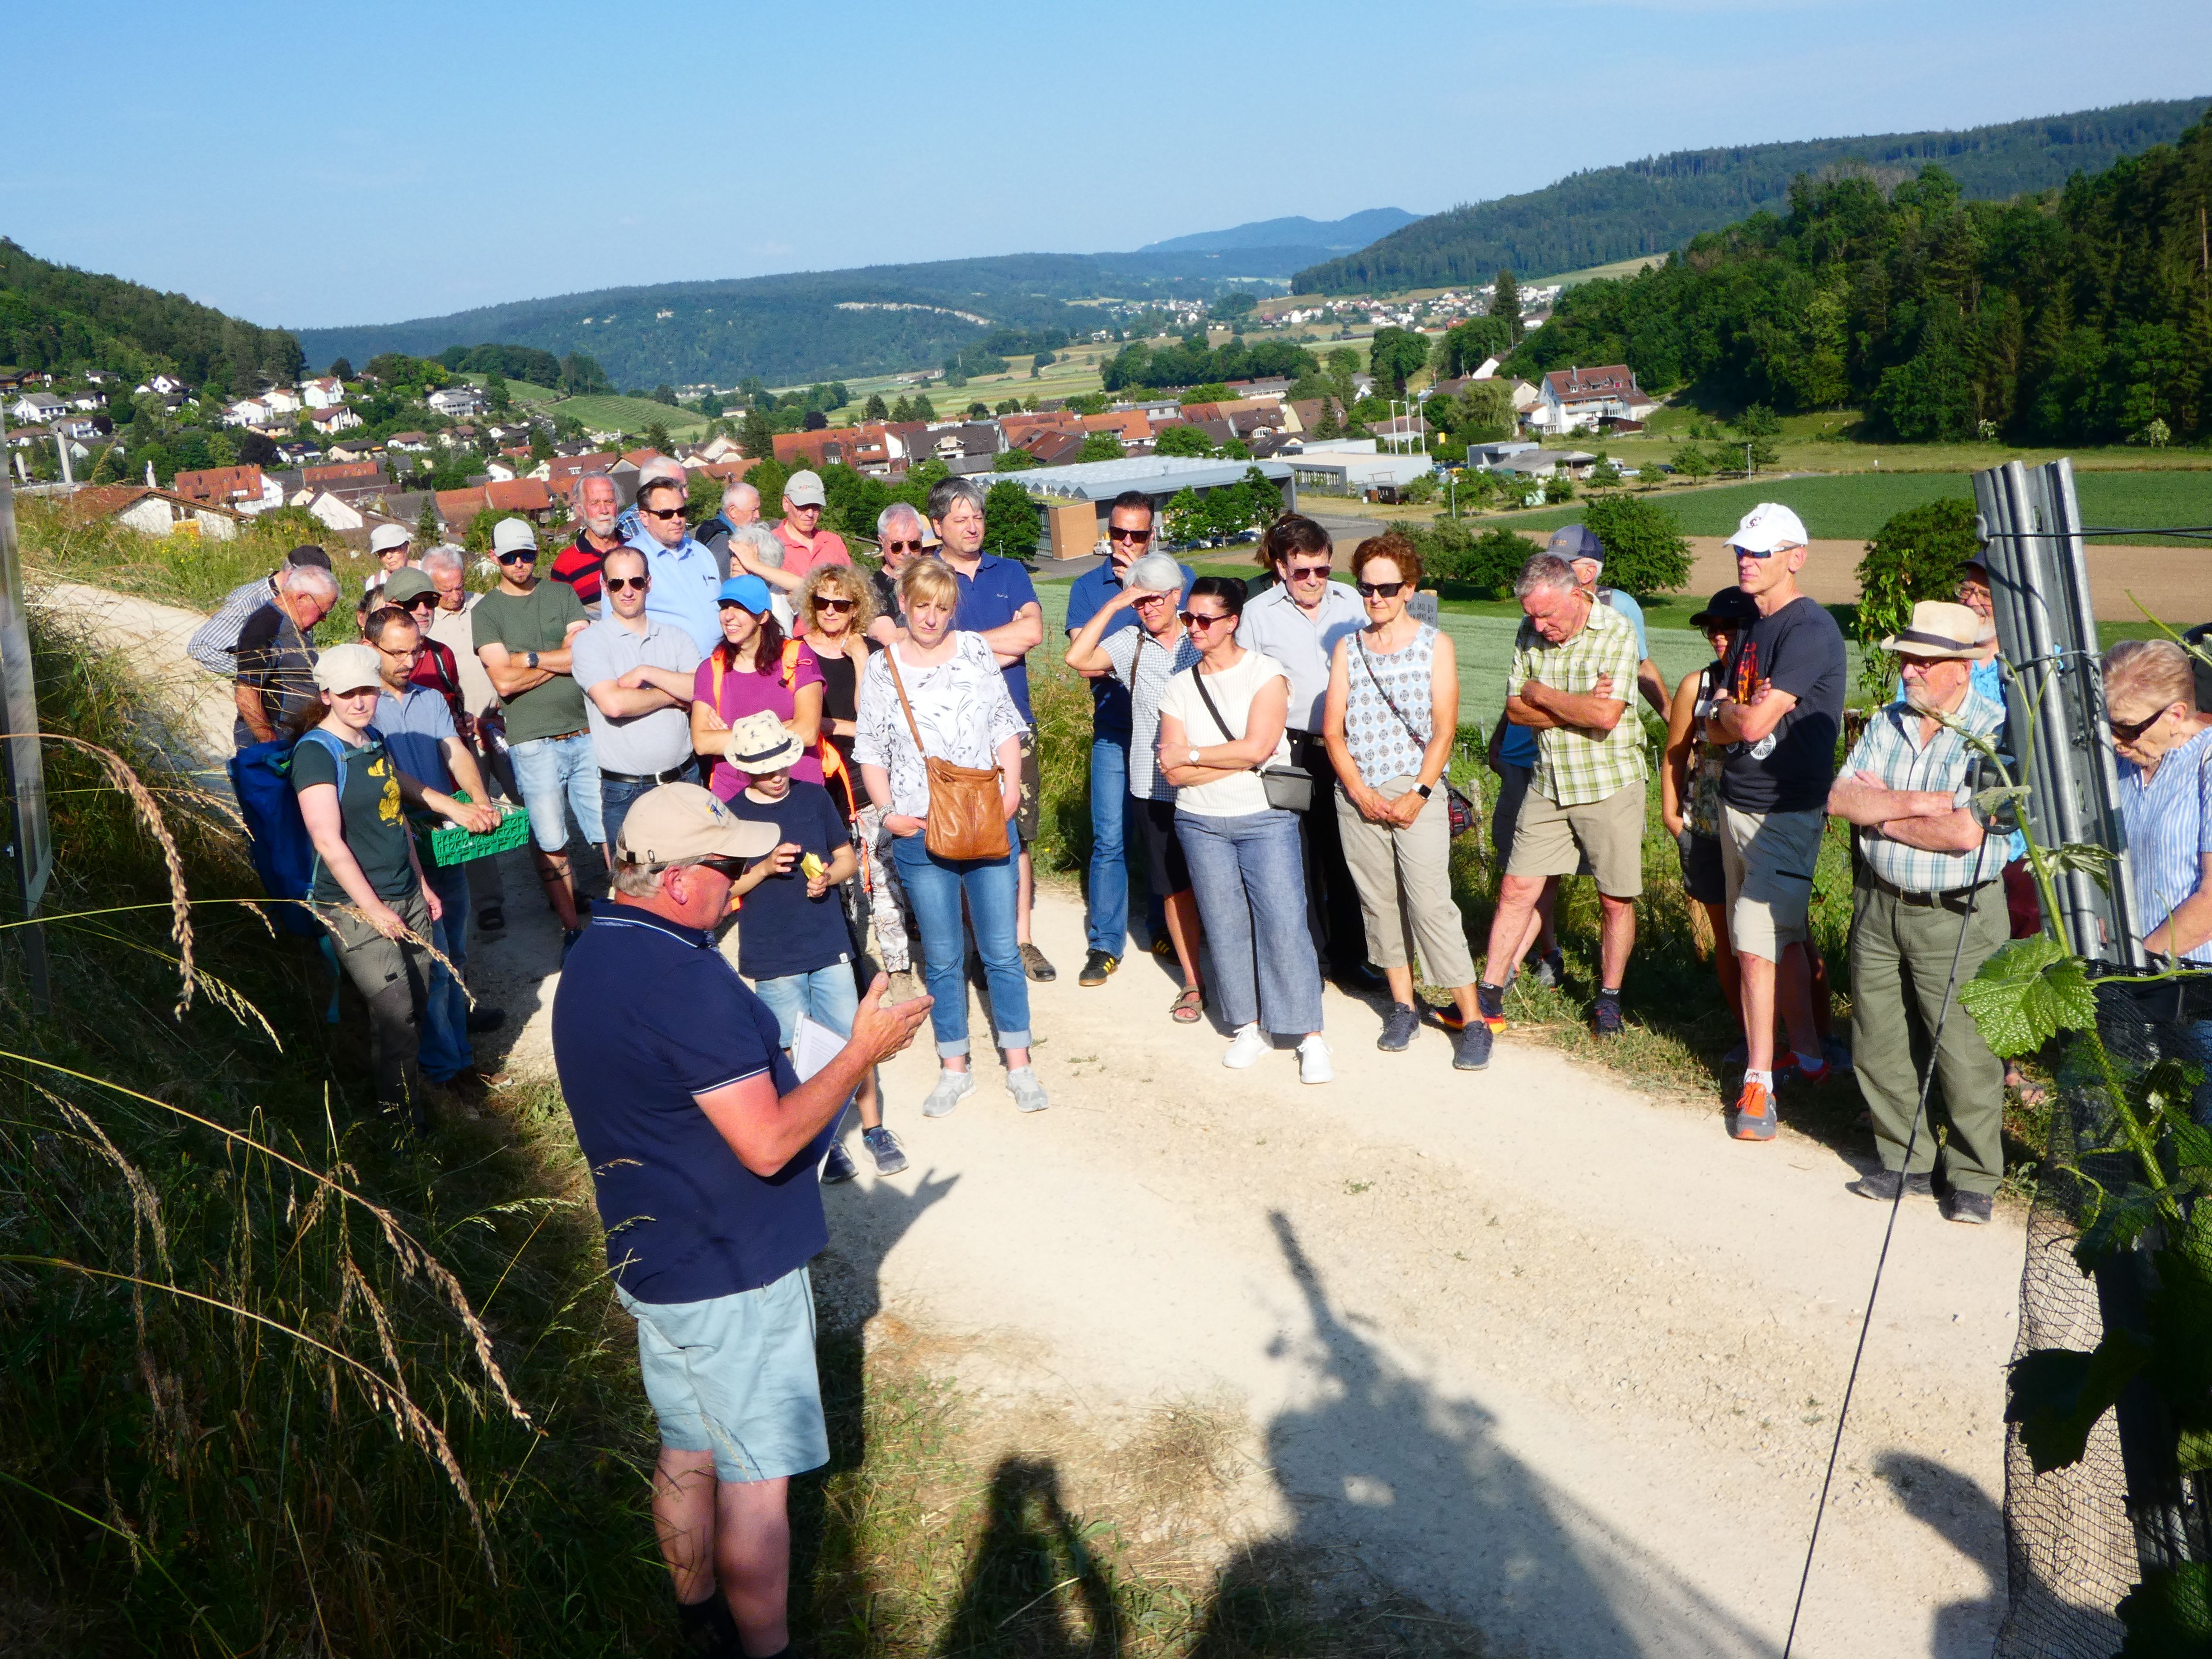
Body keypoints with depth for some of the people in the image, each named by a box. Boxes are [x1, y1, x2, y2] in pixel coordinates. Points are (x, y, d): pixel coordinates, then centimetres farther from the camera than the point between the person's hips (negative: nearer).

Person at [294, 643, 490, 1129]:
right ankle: (403, 1117, 9)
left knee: (416, 1003, 8)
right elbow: (329, 843, -18)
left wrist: (421, 886, 20)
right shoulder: (317, 752, -12)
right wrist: (375, 910, -17)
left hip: (406, 899, 8)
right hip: (355, 907, -7)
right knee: (395, 1012, -8)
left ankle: (401, 1097, 25)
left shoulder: (375, 741, 11)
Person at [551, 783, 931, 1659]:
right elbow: (768, 1143, -27)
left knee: (688, 1452, 22)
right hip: (730, 1275, -10)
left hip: (656, 1257, 10)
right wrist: (863, 1052, -19)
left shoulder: (594, 960, 5)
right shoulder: (684, 981, -27)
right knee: (756, 1478, 4)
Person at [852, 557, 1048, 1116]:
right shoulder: (881, 669, 1)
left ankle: (1019, 1066, 16)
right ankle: (954, 1070, 20)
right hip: (920, 836, 0)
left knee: (1002, 950, 5)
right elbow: (871, 753, 4)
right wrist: (889, 813, -7)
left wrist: (1012, 790, -6)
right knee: (942, 958, 8)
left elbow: (1005, 729, 6)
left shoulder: (977, 652, 4)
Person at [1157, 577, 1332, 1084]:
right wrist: (1238, 761, -12)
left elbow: (1257, 747, -17)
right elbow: (1175, 773, -3)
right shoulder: (1179, 688, 6)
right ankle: (1249, 1027, 20)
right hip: (1201, 825, 4)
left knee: (1284, 924, -6)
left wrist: (1191, 754, -7)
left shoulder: (1266, 672, -5)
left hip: (1266, 819, -3)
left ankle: (1311, 1038, 1)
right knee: (1225, 927, 7)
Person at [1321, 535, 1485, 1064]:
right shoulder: (1347, 648, 9)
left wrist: (1419, 795, -12)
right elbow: (1333, 729, 6)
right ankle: (1403, 1007, 20)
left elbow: (1444, 729, -3)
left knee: (1431, 903, -10)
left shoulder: (1436, 644, 1)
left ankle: (1471, 1021, -4)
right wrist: (1359, 791, -6)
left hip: (1417, 793, -3)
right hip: (1356, 796, 4)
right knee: (1378, 902, 7)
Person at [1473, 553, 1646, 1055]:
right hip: (1548, 783, 4)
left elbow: (1607, 715, -23)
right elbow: (1516, 709, -2)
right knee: (1517, 889, 2)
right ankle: (1489, 996, 9)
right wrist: (1578, 706, -14)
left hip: (1610, 785, -4)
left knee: (1616, 899, 6)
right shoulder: (1530, 635, 2)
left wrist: (1541, 695, -11)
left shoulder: (1616, 631, -13)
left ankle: (1609, 998, 24)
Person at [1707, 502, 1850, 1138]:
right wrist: (1736, 714, -10)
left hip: (1785, 813, -8)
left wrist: (1729, 708, -1)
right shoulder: (1751, 631, 13)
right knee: (1786, 938, 15)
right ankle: (1808, 1055, 26)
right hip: (1736, 805, 9)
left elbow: (1753, 723, -22)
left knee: (1757, 942, -9)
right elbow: (1716, 728, 11)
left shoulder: (1810, 630, -16)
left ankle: (1759, 1082, -1)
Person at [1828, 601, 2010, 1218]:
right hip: (1879, 905, 6)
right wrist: (1920, 803, -16)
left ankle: (1975, 1177, 19)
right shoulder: (1888, 723, 6)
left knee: (1964, 1052, 1)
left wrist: (1883, 813, -10)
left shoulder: (1995, 734, -13)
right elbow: (1840, 799, -4)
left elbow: (1966, 833, -23)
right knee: (1878, 1043, 12)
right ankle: (1904, 1160, 28)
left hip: (1956, 917, -6)